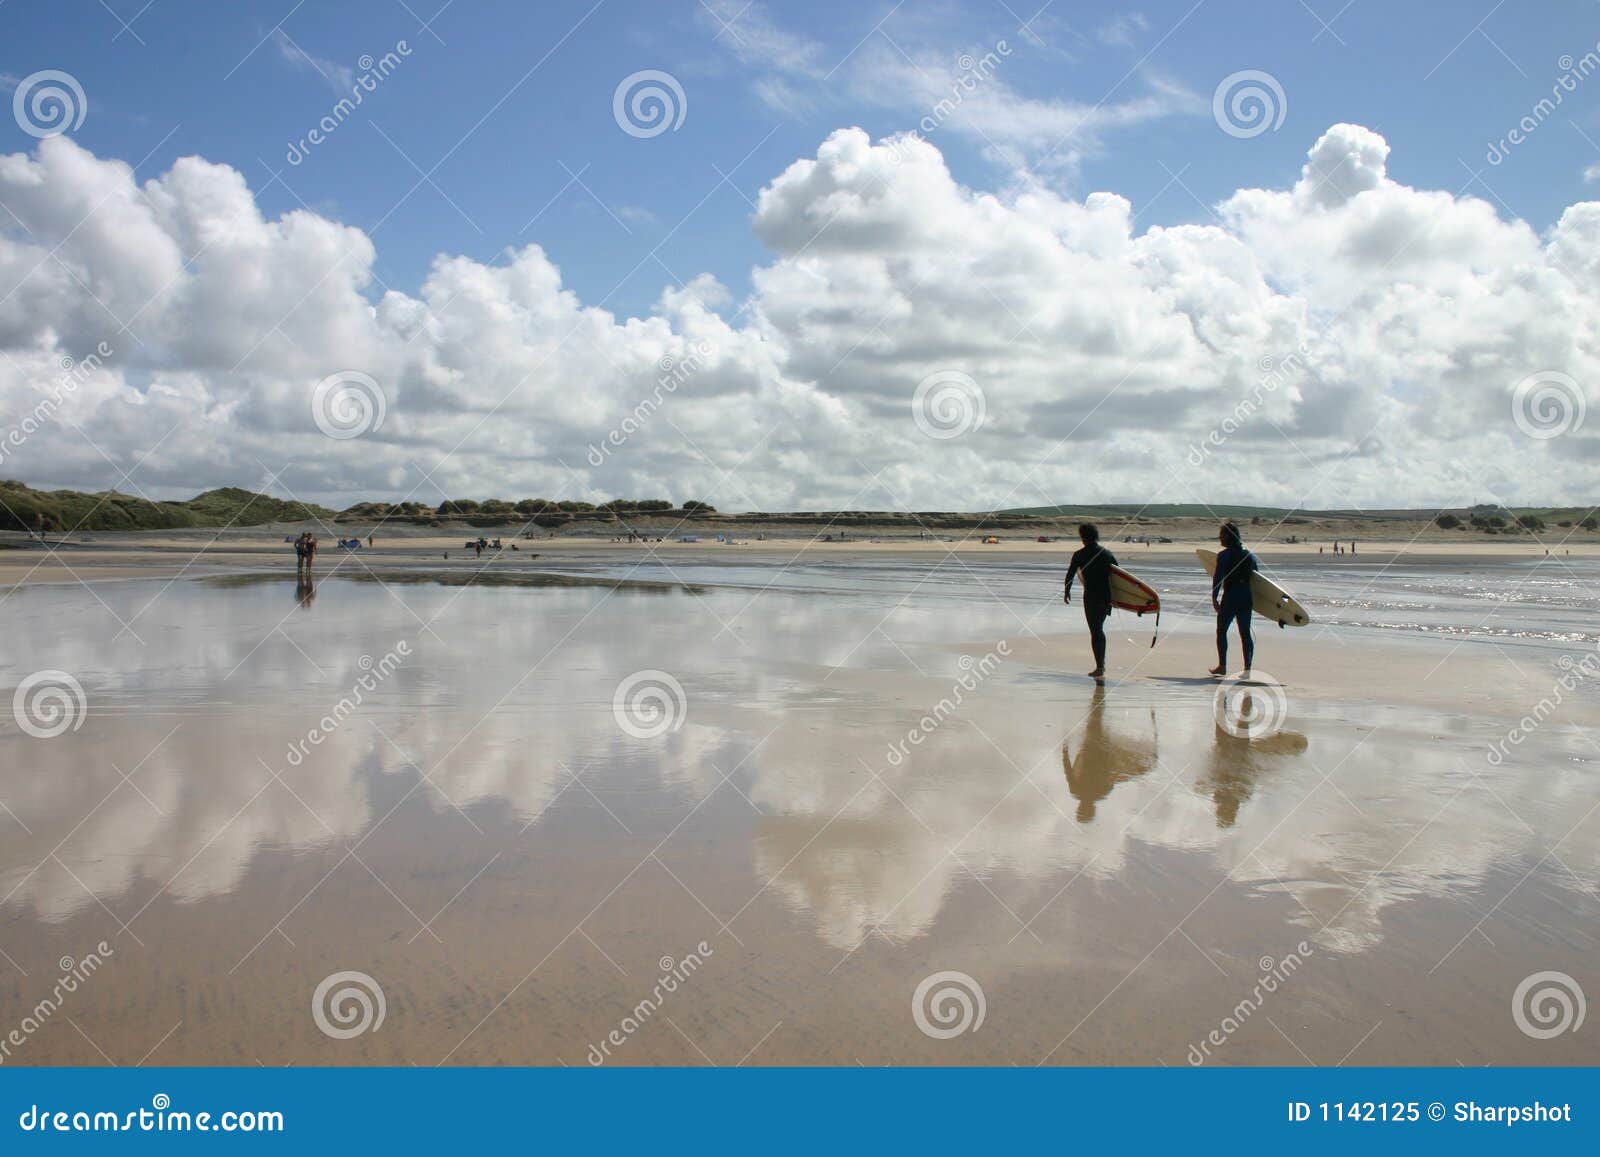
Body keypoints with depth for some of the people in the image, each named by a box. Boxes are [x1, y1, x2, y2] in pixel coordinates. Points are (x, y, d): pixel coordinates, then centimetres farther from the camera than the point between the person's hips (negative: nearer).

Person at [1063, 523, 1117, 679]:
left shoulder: (1079, 555, -5)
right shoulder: (1107, 553, 7)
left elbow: (1070, 575, 0)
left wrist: (1067, 592, 16)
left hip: (1091, 597, -5)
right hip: (1107, 596, 5)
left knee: (1095, 631, 0)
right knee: (1099, 628, 21)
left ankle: (1099, 667, -2)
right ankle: (1102, 663, 25)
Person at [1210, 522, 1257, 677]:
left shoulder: (1224, 555, -8)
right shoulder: (1249, 555, 10)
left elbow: (1218, 577, -14)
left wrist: (1214, 598, -12)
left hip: (1230, 597, -5)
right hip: (1246, 598, 5)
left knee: (1221, 630, 7)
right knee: (1245, 633, 8)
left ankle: (1222, 666, 6)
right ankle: (1247, 667, 5)